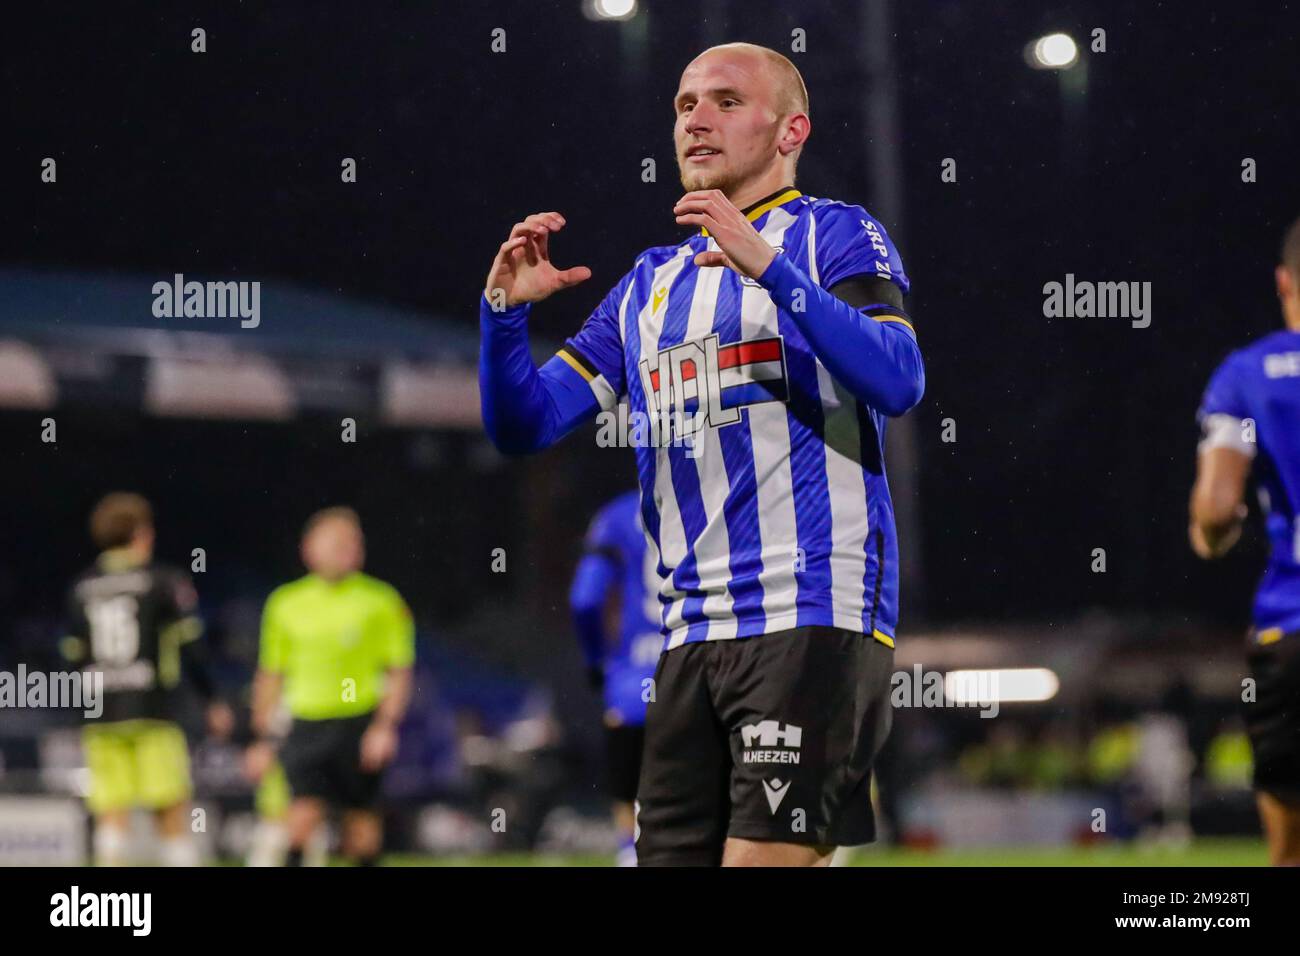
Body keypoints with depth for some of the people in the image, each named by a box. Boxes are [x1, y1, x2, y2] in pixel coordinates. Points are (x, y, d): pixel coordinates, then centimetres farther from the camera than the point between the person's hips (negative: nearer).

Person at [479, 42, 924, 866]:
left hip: (814, 620, -7)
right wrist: (506, 309, 0)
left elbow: (898, 382, -16)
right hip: (694, 636, 7)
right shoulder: (650, 284, 21)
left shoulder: (834, 235, 2)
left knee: (763, 857, -16)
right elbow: (522, 425, 18)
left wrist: (769, 267, -24)